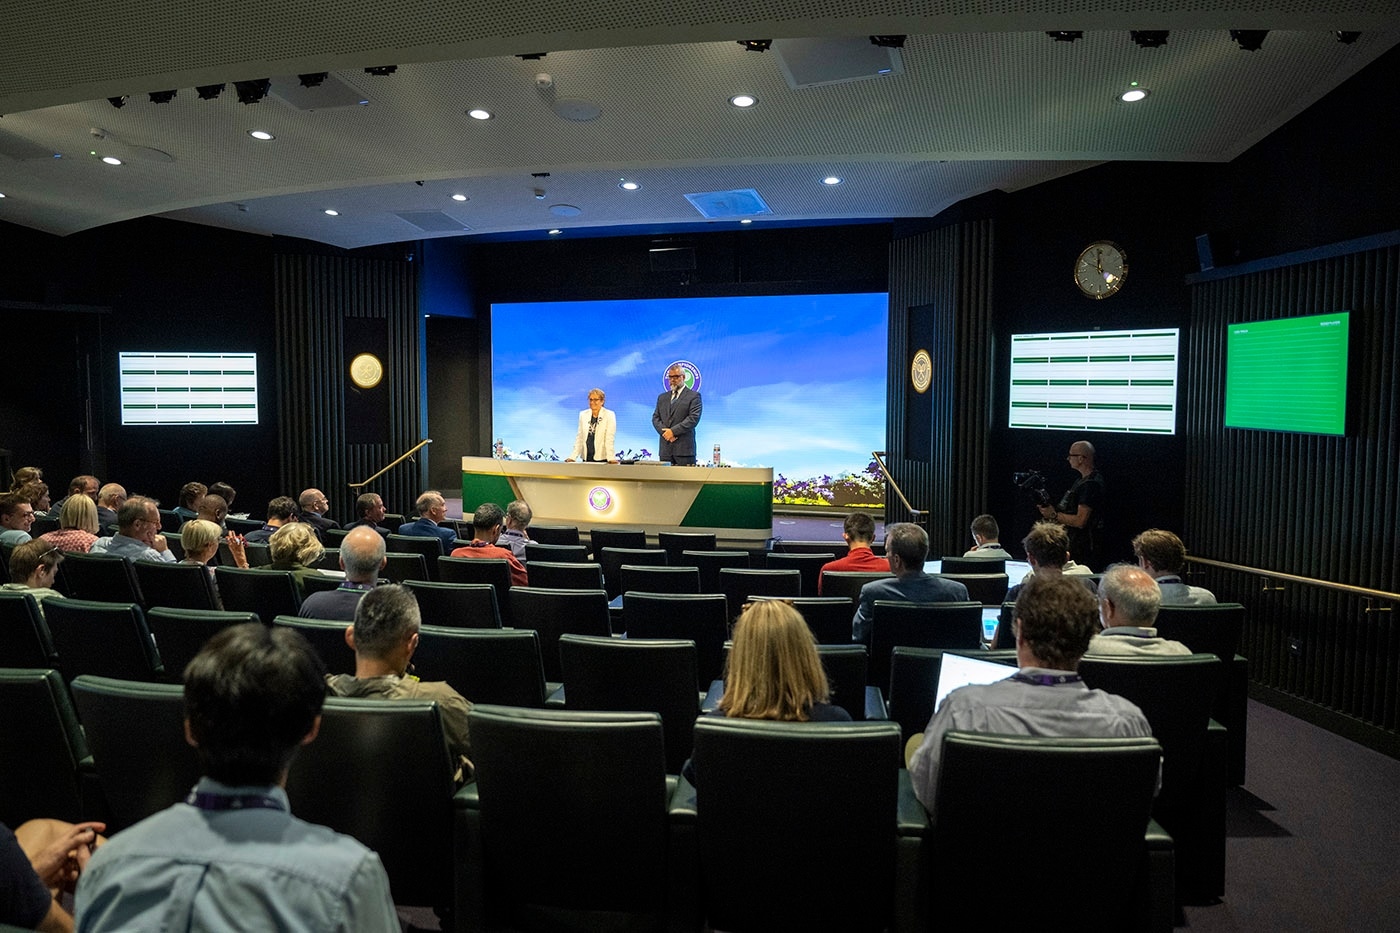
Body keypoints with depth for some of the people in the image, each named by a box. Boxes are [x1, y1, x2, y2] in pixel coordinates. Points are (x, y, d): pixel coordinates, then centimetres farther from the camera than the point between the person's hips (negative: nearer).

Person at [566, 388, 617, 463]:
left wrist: (611, 458, -20)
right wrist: (573, 457, 1)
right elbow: (579, 438, 10)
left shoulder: (609, 415, -2)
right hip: (586, 458, 4)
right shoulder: (583, 415, 11)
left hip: (602, 459, -4)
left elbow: (610, 438, -10)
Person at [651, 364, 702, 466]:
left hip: (684, 447, -5)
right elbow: (655, 418, 13)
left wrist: (673, 431, -13)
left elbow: (693, 418, -9)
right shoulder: (662, 397, 20)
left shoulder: (693, 396, 3)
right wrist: (664, 432, -7)